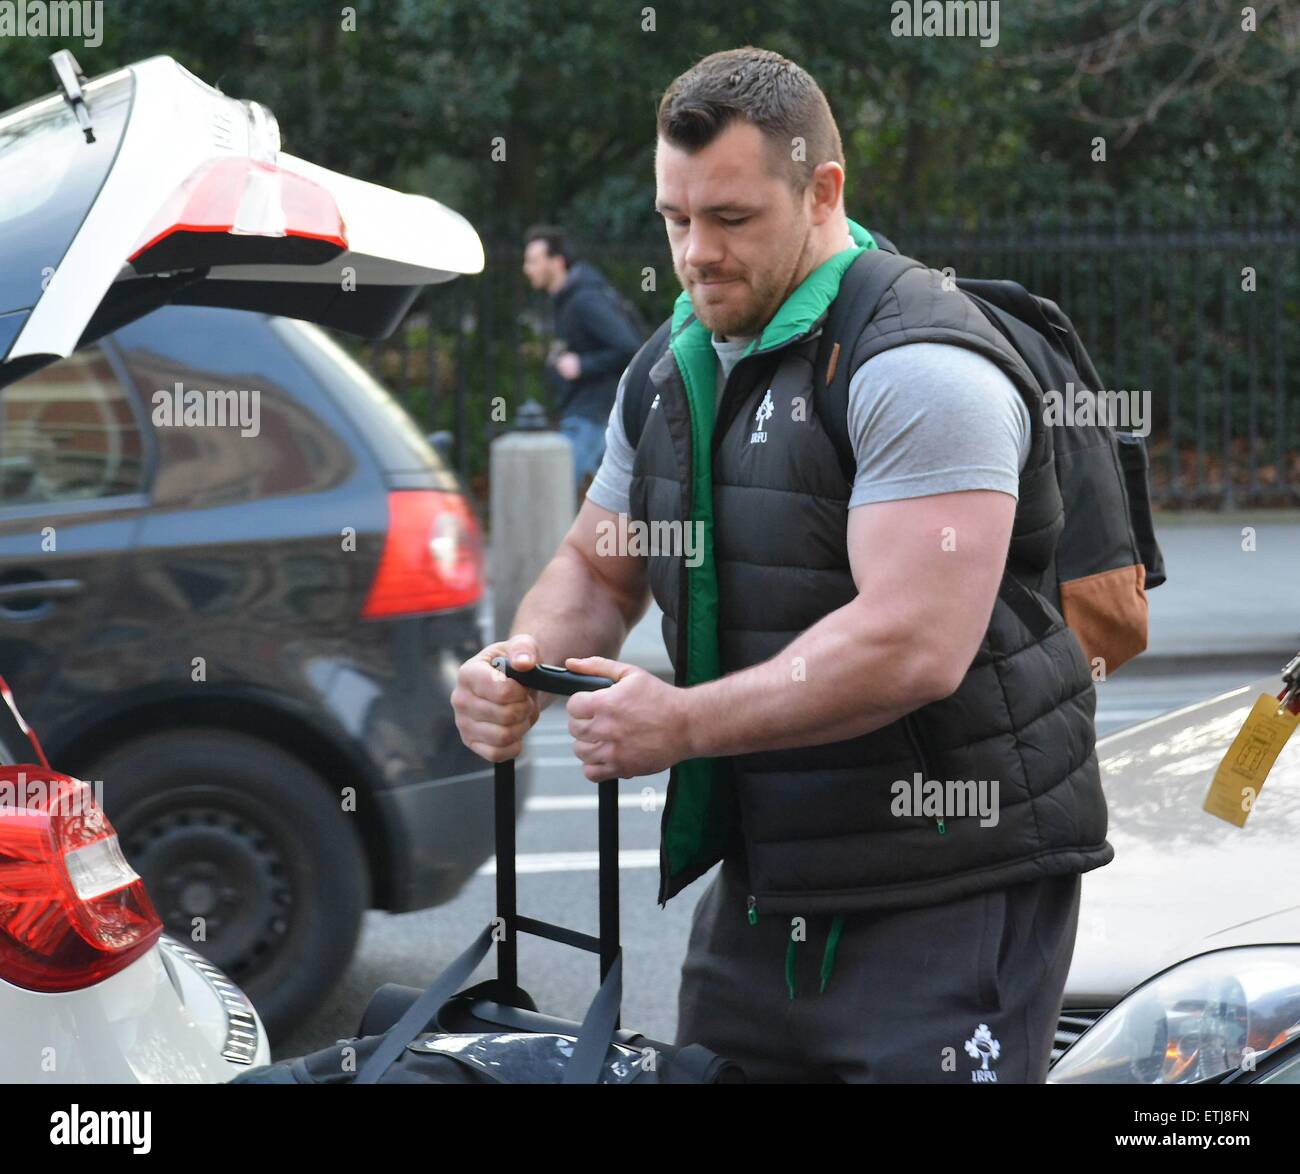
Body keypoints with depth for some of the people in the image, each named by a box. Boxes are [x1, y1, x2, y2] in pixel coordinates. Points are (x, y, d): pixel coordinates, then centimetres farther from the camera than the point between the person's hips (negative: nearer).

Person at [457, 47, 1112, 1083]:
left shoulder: (919, 365, -17)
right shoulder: (673, 367, 12)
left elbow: (916, 646, -26)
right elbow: (597, 568, 20)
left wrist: (684, 723, -24)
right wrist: (531, 657, -3)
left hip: (951, 895, -8)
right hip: (759, 879, 8)